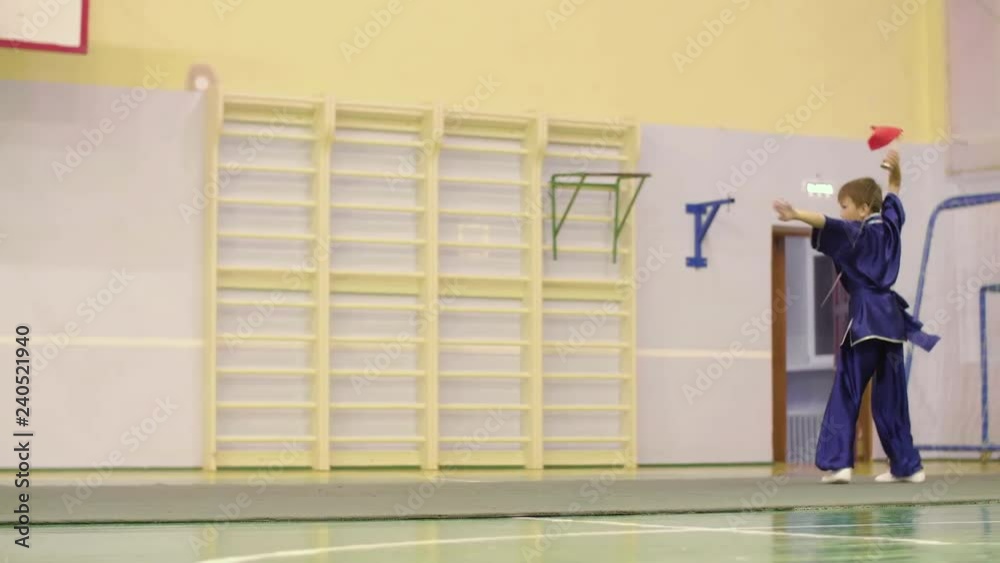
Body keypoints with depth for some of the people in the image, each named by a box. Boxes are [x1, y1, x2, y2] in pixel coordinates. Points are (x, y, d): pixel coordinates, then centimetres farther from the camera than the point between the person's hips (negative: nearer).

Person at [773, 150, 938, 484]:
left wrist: (795, 215, -43)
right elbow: (893, 194, 32)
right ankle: (906, 465, 14)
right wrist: (894, 169, 21)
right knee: (890, 395, 12)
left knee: (846, 391, -6)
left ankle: (838, 462, -13)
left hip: (866, 318, -7)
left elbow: (829, 225, -28)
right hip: (890, 315, 7)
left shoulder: (857, 233, -8)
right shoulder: (889, 225, 12)